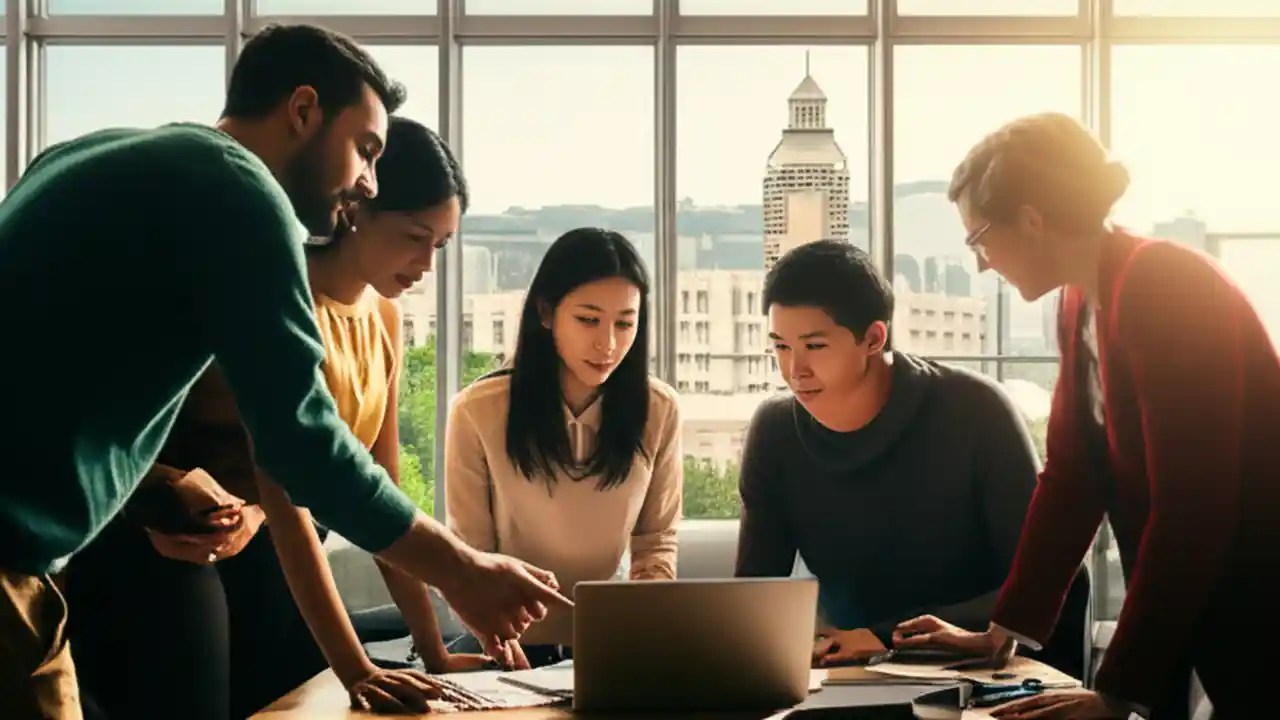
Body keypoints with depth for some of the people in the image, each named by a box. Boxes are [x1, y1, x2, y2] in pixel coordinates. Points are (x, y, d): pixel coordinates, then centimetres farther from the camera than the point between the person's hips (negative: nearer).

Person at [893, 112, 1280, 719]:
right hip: (1198, 612, 8)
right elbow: (1071, 475, 9)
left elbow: (1192, 508, -25)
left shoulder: (1166, 289, -22)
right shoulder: (1083, 302, 5)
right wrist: (1003, 632, 8)